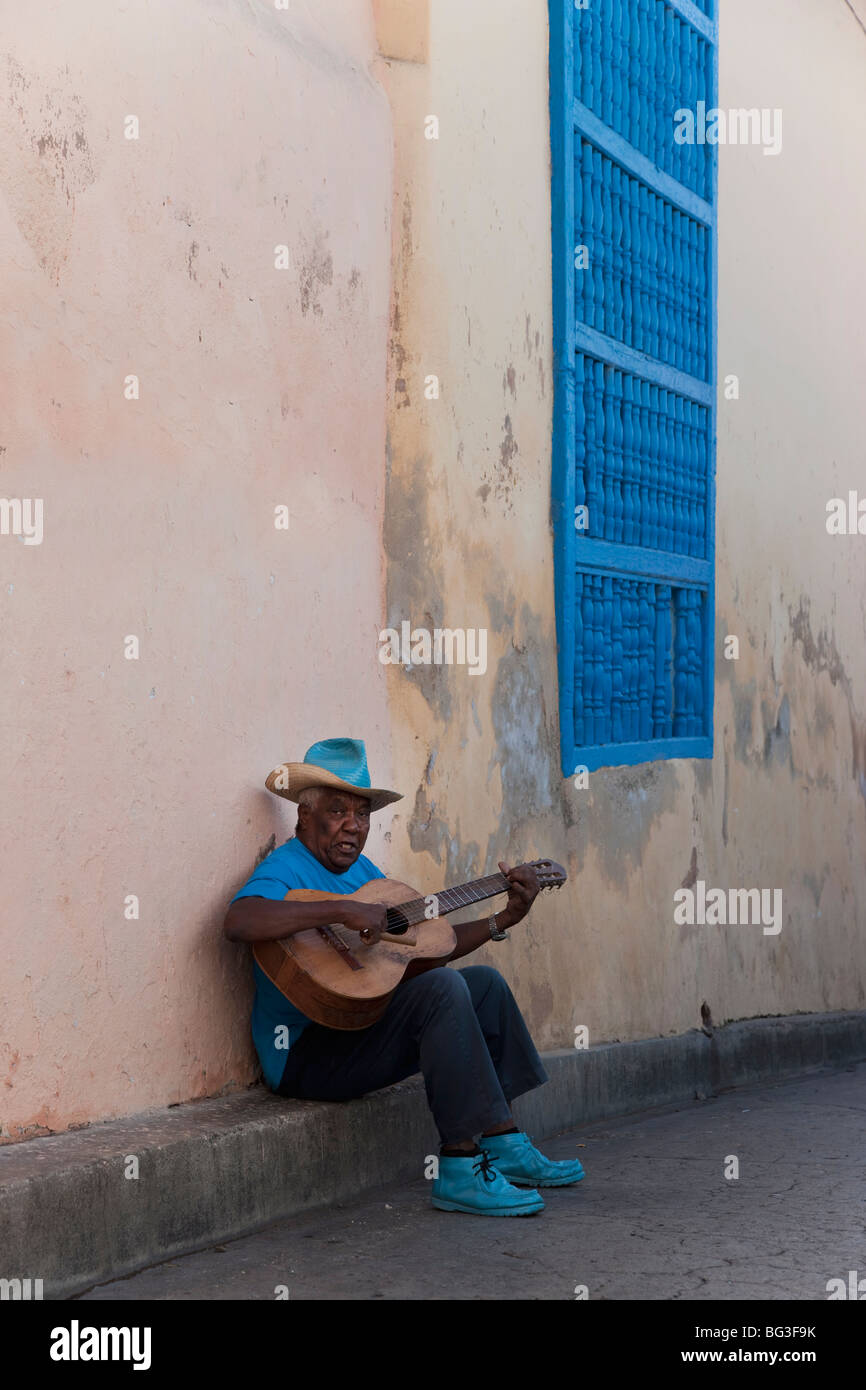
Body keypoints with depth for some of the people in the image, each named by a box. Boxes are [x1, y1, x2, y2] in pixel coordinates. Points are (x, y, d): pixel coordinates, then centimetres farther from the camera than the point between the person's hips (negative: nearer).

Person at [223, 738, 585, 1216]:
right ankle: (460, 1169, -26)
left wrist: (504, 919, 9)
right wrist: (342, 912, -37)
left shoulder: (361, 870, 16)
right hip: (306, 1055, -10)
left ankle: (503, 1145, 12)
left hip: (360, 1034, 10)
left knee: (484, 984, 15)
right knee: (442, 989, -26)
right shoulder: (285, 870, -13)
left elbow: (422, 951, 17)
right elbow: (238, 920, -37)